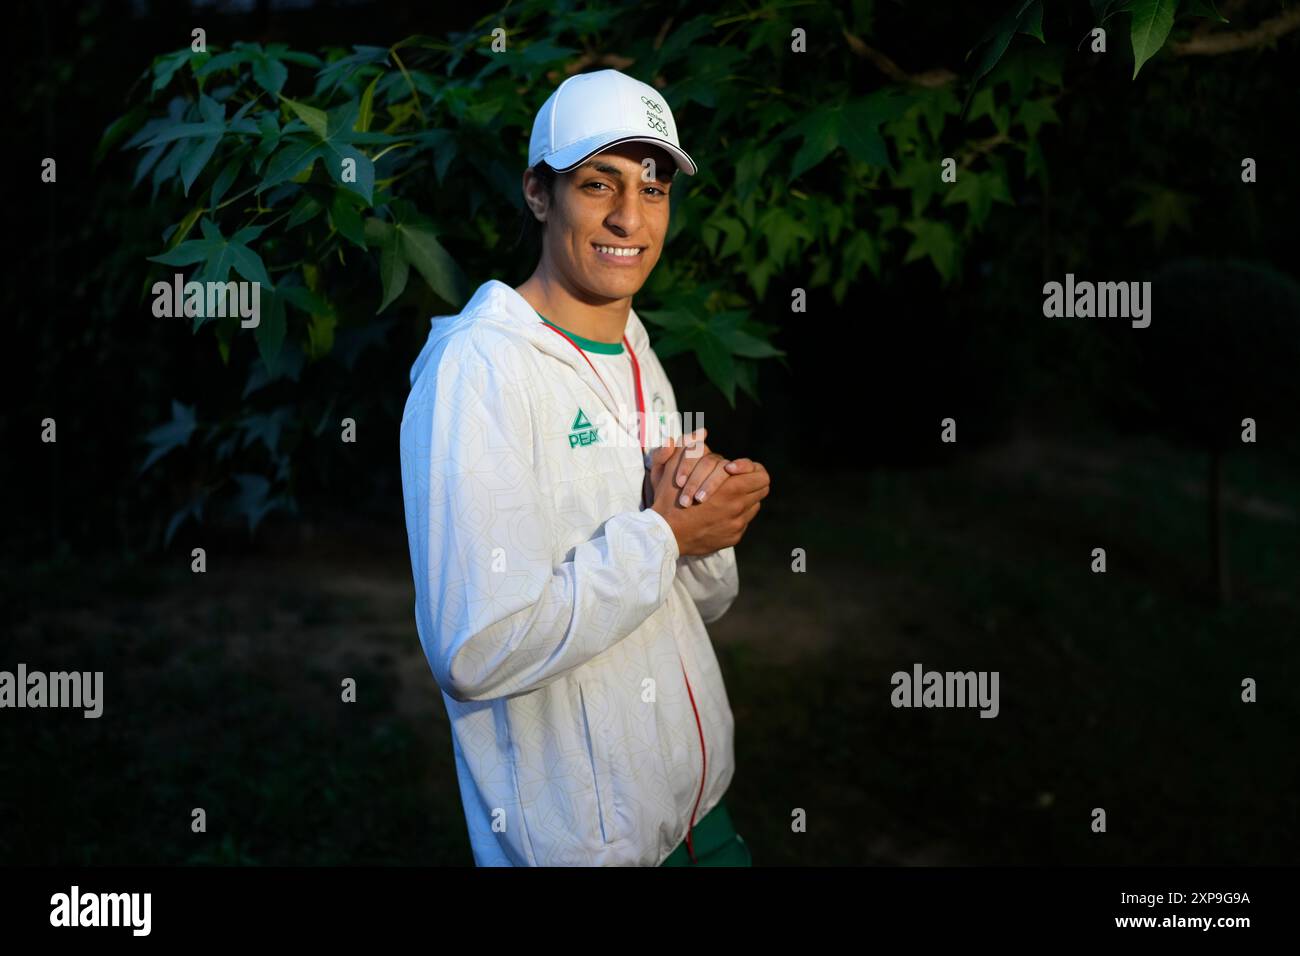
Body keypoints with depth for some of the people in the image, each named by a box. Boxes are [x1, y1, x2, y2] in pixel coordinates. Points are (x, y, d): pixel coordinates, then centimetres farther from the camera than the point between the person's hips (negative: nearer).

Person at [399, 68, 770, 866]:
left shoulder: (641, 361, 7)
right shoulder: (476, 367, -18)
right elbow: (477, 651, -27)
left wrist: (710, 535, -8)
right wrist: (663, 533, -18)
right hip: (576, 840, -7)